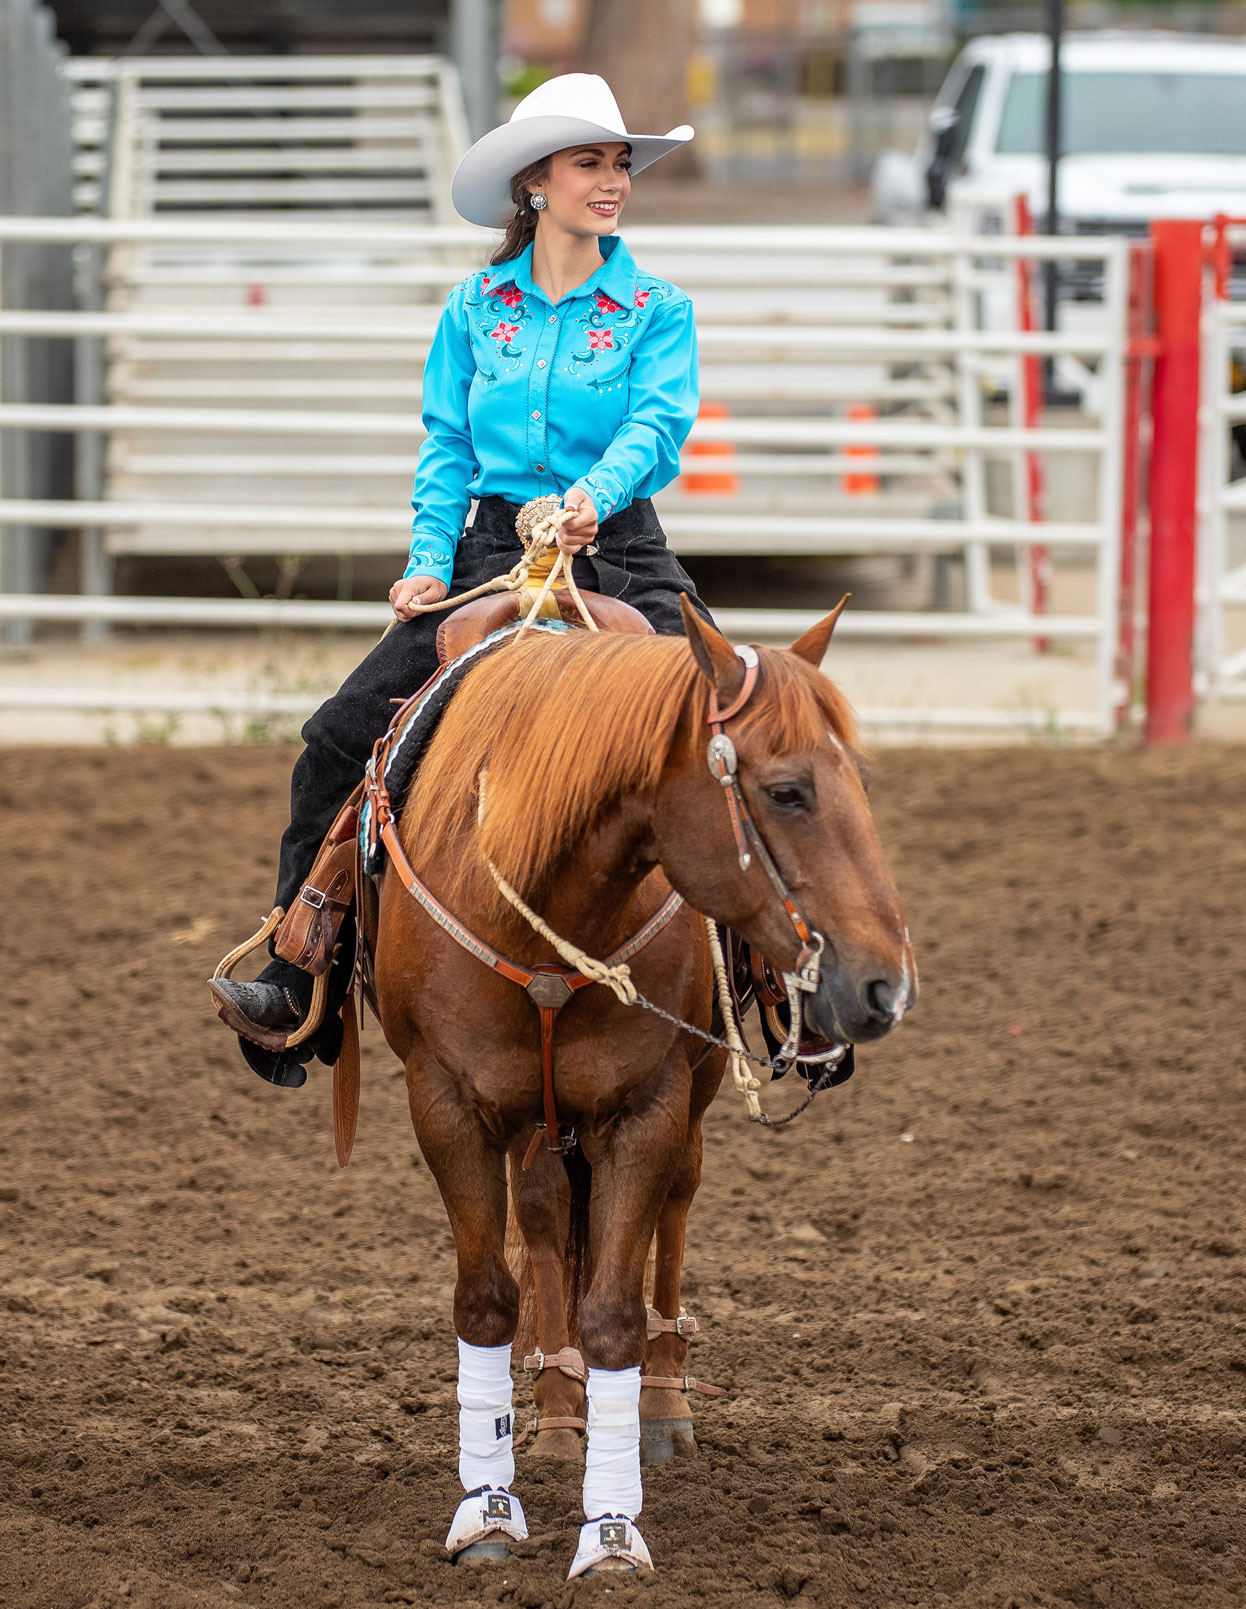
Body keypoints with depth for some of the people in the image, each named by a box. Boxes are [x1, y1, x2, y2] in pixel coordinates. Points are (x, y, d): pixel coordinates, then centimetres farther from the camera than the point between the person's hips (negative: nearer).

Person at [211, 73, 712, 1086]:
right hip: (496, 554, 2)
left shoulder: (655, 309, 2)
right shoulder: (477, 308, 9)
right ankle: (298, 985, -5)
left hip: (618, 557, -2)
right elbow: (447, 449, 8)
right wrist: (430, 562, -7)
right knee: (340, 739, -11)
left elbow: (659, 428, -12)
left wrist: (596, 496, -32)